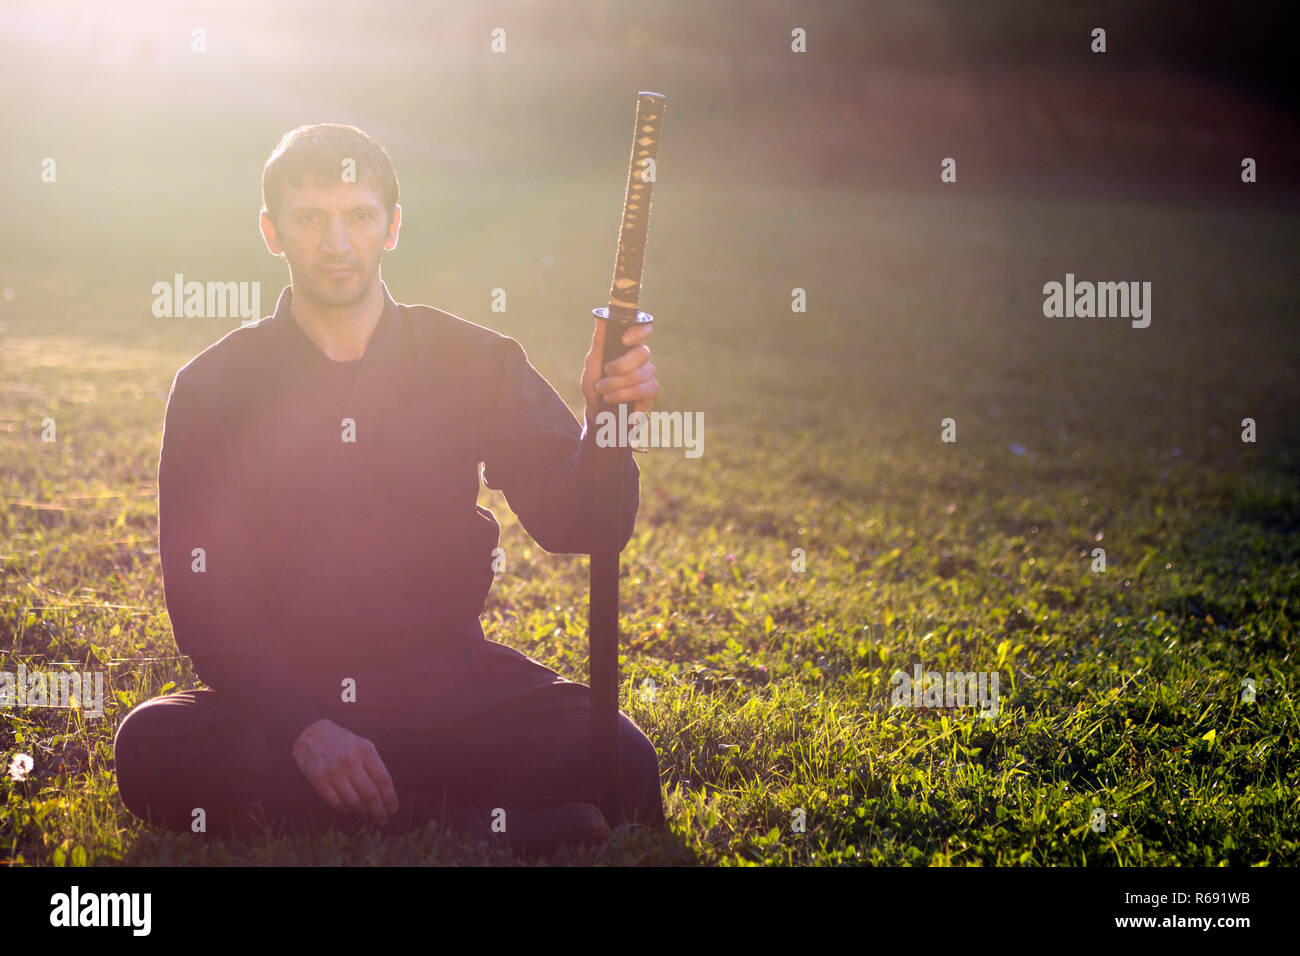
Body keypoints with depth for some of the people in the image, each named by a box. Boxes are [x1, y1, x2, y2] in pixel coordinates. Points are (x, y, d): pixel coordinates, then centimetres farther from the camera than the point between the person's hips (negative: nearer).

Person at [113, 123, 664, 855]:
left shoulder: (474, 362, 4)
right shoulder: (213, 387, 1)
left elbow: (575, 525, -1)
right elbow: (202, 596, -6)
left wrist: (607, 423, -25)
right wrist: (305, 727, -22)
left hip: (446, 690, 0)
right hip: (281, 699, 0)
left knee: (616, 760, -26)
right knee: (153, 749, -33)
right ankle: (479, 828, -29)